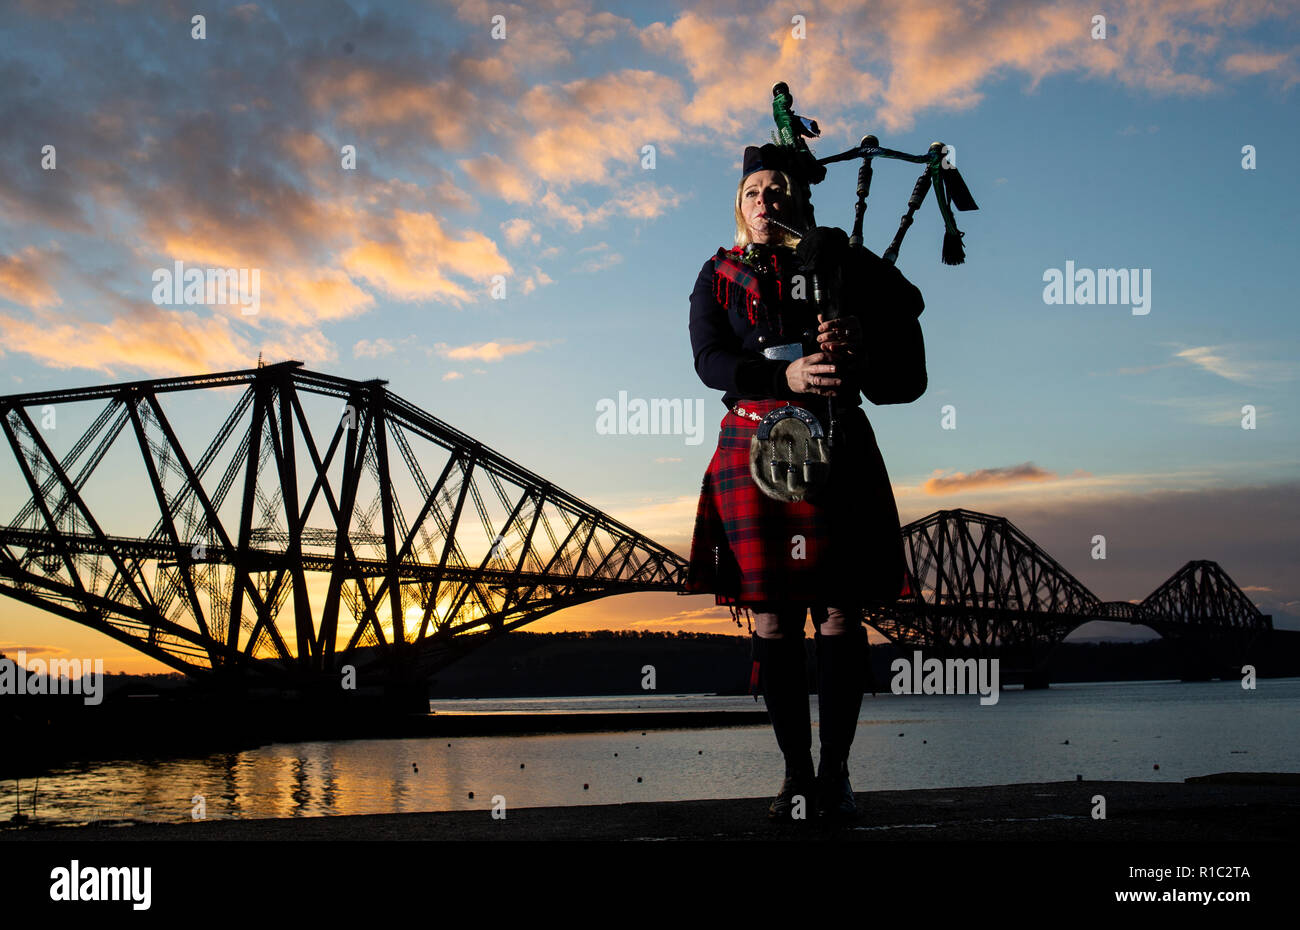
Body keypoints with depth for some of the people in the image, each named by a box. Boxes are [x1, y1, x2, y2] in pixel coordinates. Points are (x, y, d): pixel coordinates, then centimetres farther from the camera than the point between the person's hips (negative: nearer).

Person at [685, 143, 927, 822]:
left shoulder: (832, 260, 13)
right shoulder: (719, 276, 12)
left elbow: (907, 302, 8)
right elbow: (710, 361, -2)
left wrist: (857, 328, -13)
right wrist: (785, 374, -19)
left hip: (836, 445, 0)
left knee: (839, 614, -2)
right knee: (772, 620, 0)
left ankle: (835, 773, 8)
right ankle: (796, 774, 10)